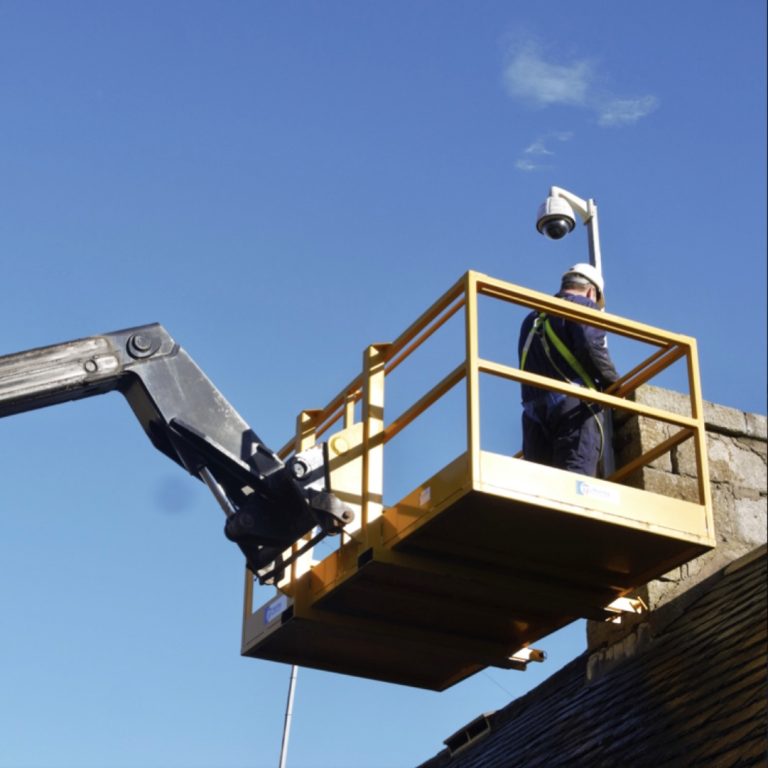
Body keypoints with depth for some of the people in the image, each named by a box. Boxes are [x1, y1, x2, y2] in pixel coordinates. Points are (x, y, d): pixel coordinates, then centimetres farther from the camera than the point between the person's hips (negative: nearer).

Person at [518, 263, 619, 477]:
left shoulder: (533, 319, 30)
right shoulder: (583, 306, 10)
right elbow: (591, 346, -10)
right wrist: (613, 383, 3)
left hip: (534, 410, 6)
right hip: (574, 406, -6)